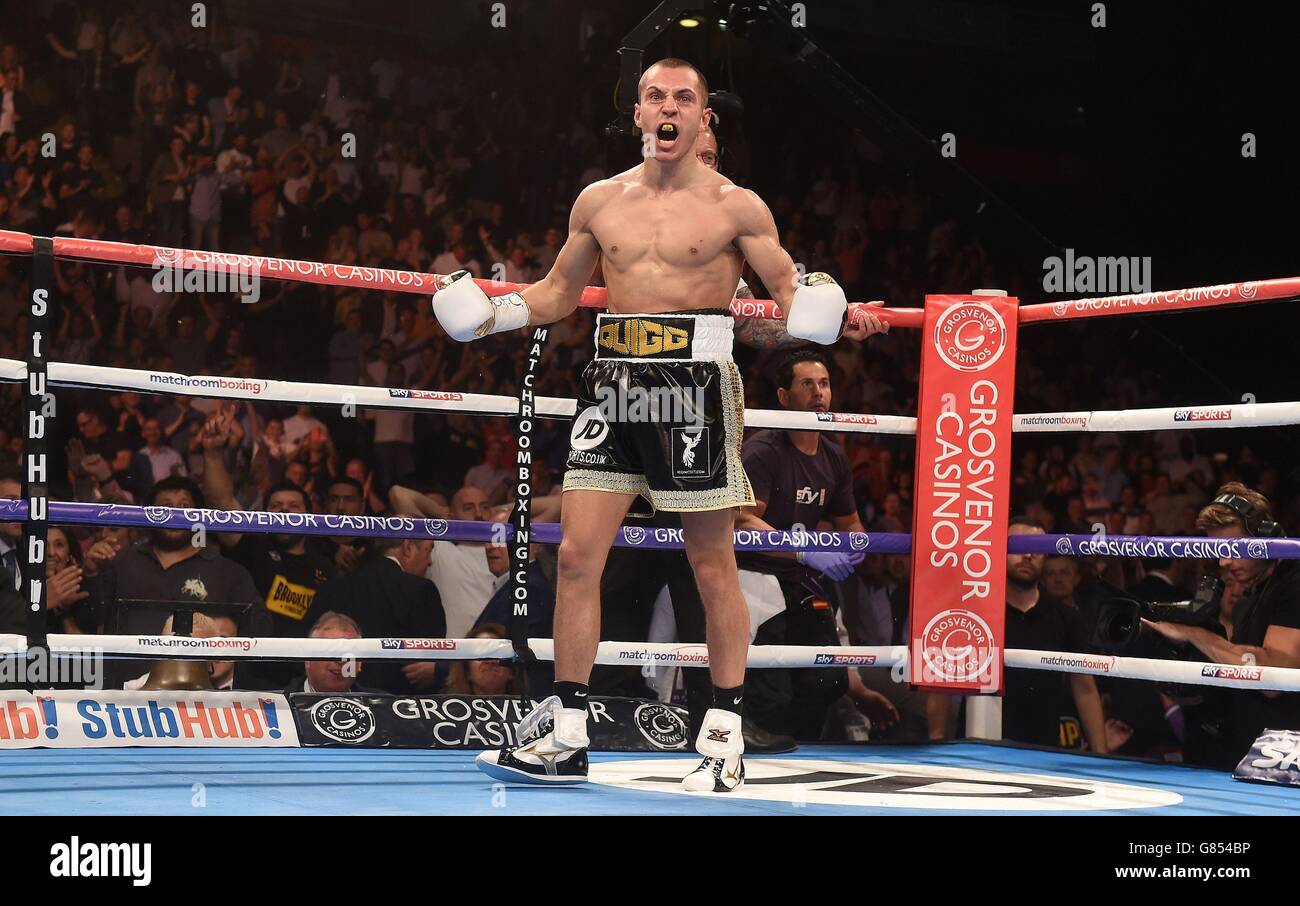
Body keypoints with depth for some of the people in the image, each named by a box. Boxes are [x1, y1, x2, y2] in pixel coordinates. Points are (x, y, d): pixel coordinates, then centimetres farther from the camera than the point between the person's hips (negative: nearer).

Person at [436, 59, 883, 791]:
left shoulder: (735, 206, 1)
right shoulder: (600, 201, 12)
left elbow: (788, 285, 3)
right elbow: (560, 291, 21)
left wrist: (818, 308, -19)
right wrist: (490, 312, 7)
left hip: (696, 383, -4)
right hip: (614, 380, 4)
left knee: (713, 566, 2)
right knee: (578, 553, -1)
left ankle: (725, 738, 13)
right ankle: (566, 737, 8)